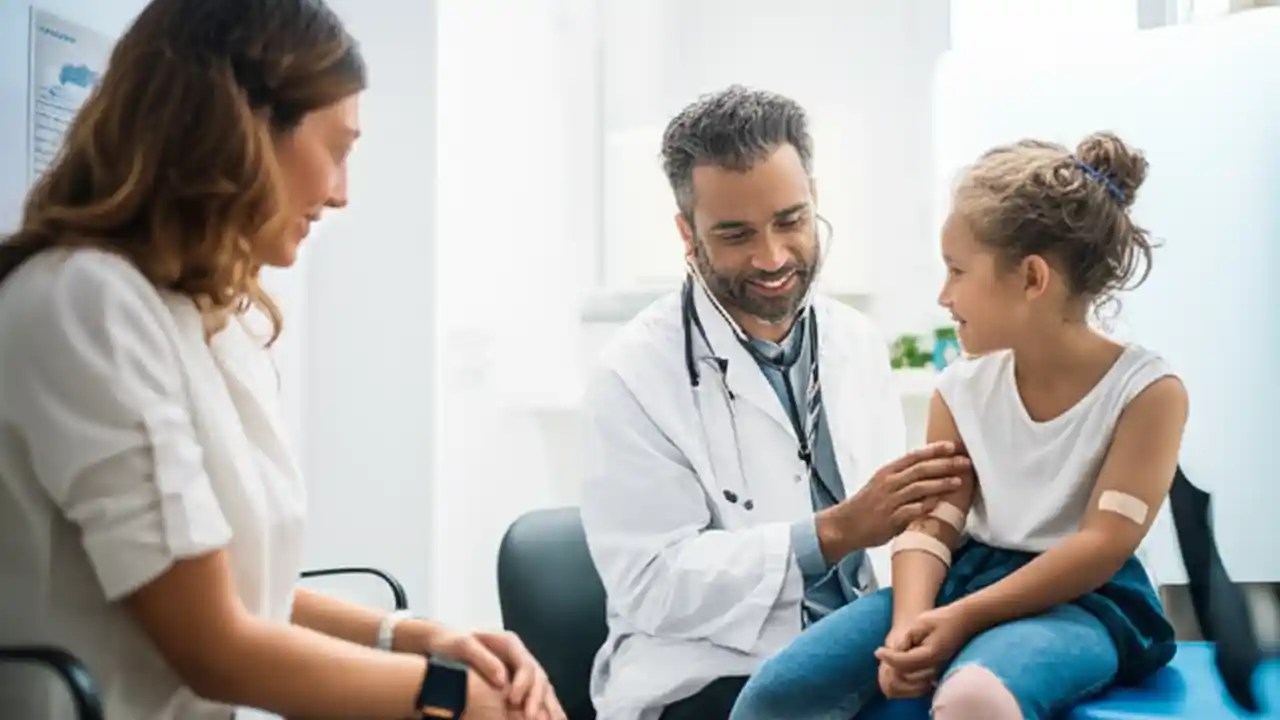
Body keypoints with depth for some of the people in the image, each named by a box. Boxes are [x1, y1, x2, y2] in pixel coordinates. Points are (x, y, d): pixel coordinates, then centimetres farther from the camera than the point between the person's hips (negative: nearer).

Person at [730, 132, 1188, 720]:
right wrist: (909, 623, -20)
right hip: (965, 576, 5)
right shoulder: (962, 388, 5)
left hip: (1083, 599, -5)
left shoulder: (1146, 388, -10)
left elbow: (1103, 545, -15)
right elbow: (931, 525, 1)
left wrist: (963, 618, -22)